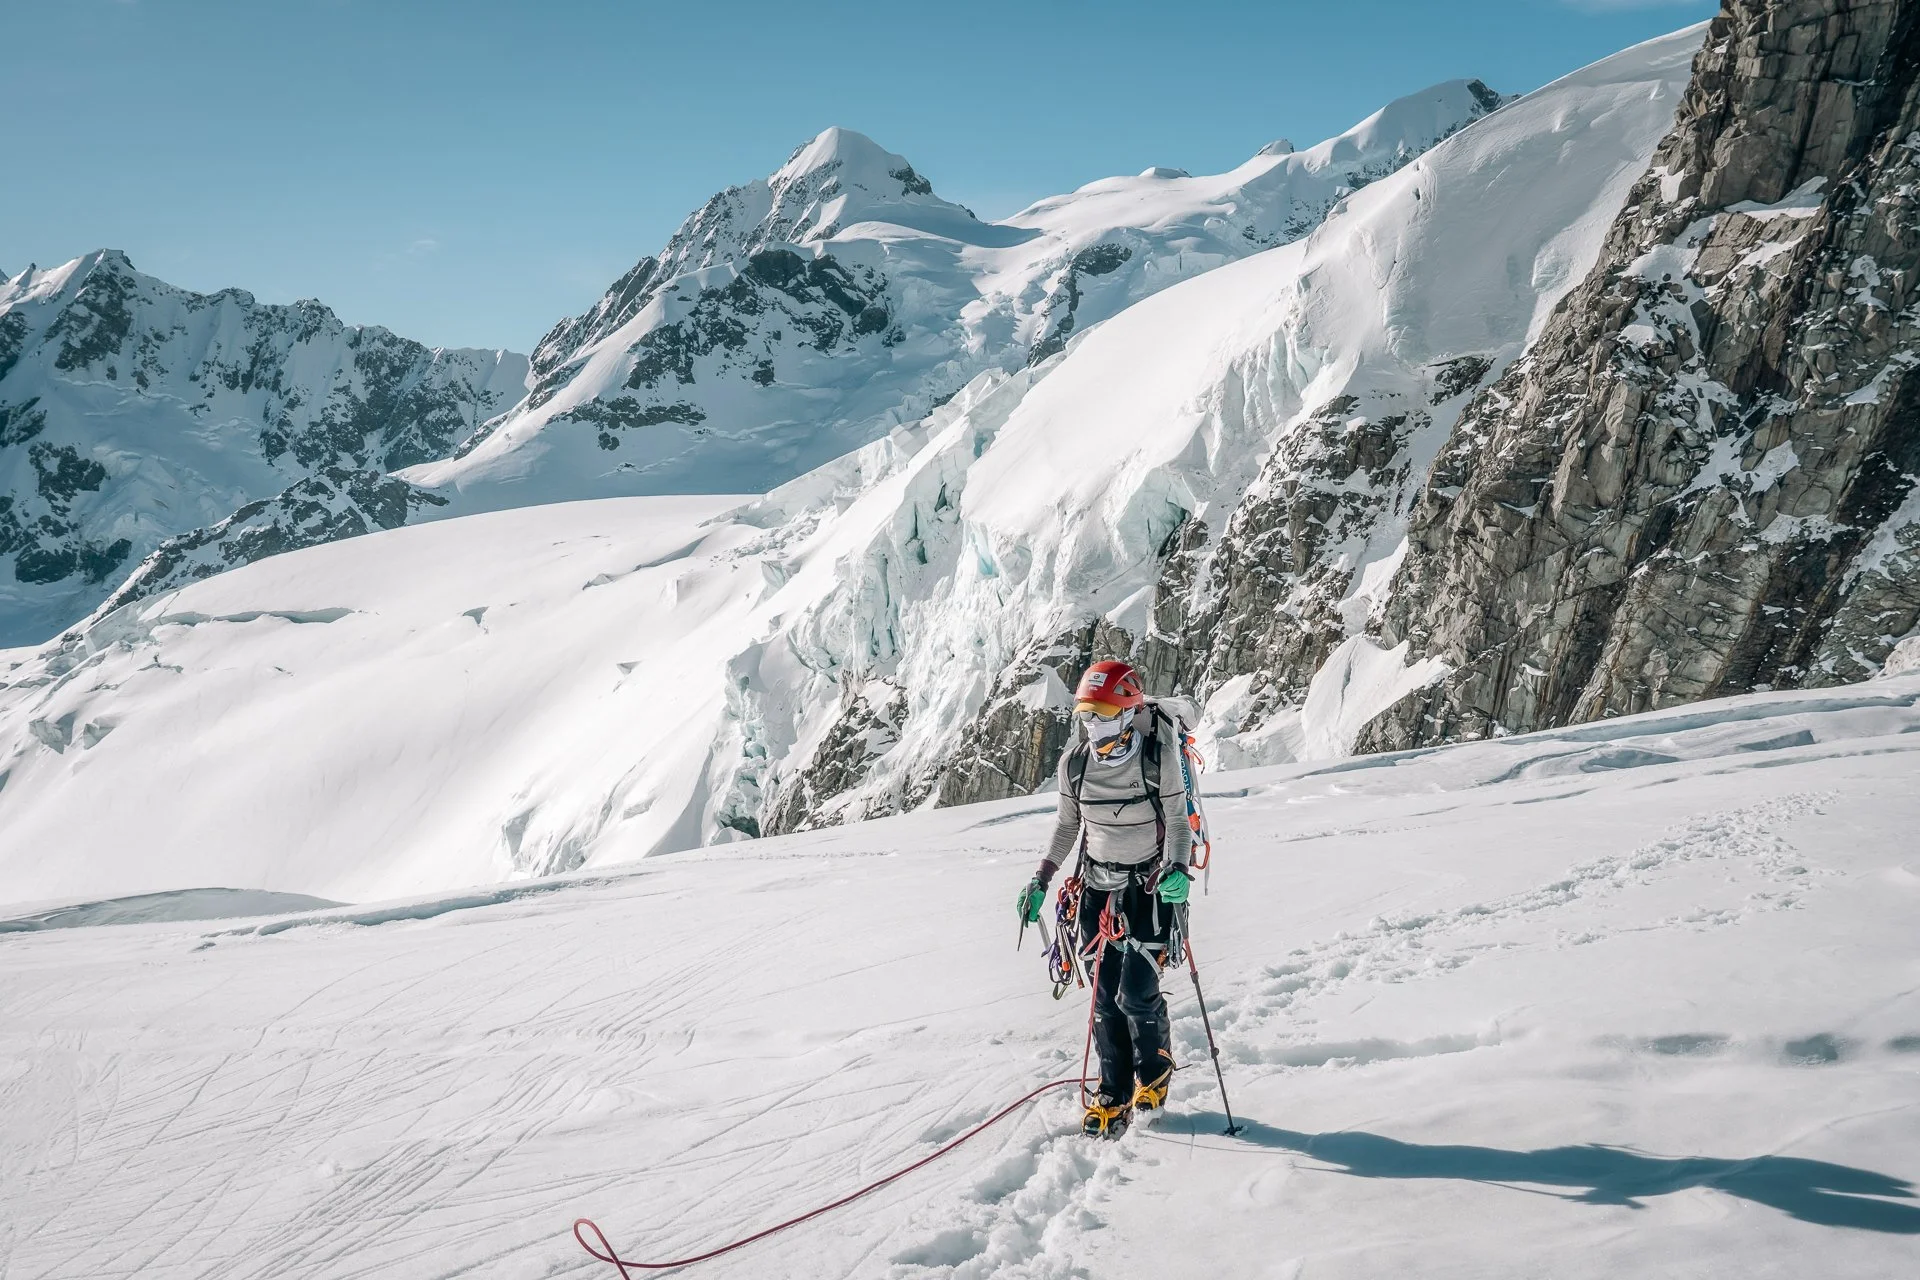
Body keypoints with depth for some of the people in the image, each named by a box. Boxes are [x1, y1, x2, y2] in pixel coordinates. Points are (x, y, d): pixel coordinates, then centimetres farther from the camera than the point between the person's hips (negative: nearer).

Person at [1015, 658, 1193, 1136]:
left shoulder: (1159, 756, -15)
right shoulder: (1075, 762, -4)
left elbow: (1177, 820, -8)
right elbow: (1067, 824, 10)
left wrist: (1178, 869, -25)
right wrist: (1041, 879, 5)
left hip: (1149, 883, -3)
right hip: (1098, 883, 4)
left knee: (1137, 992, -10)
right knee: (1105, 994, 1)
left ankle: (1155, 1070, 19)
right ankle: (1115, 1092, 16)